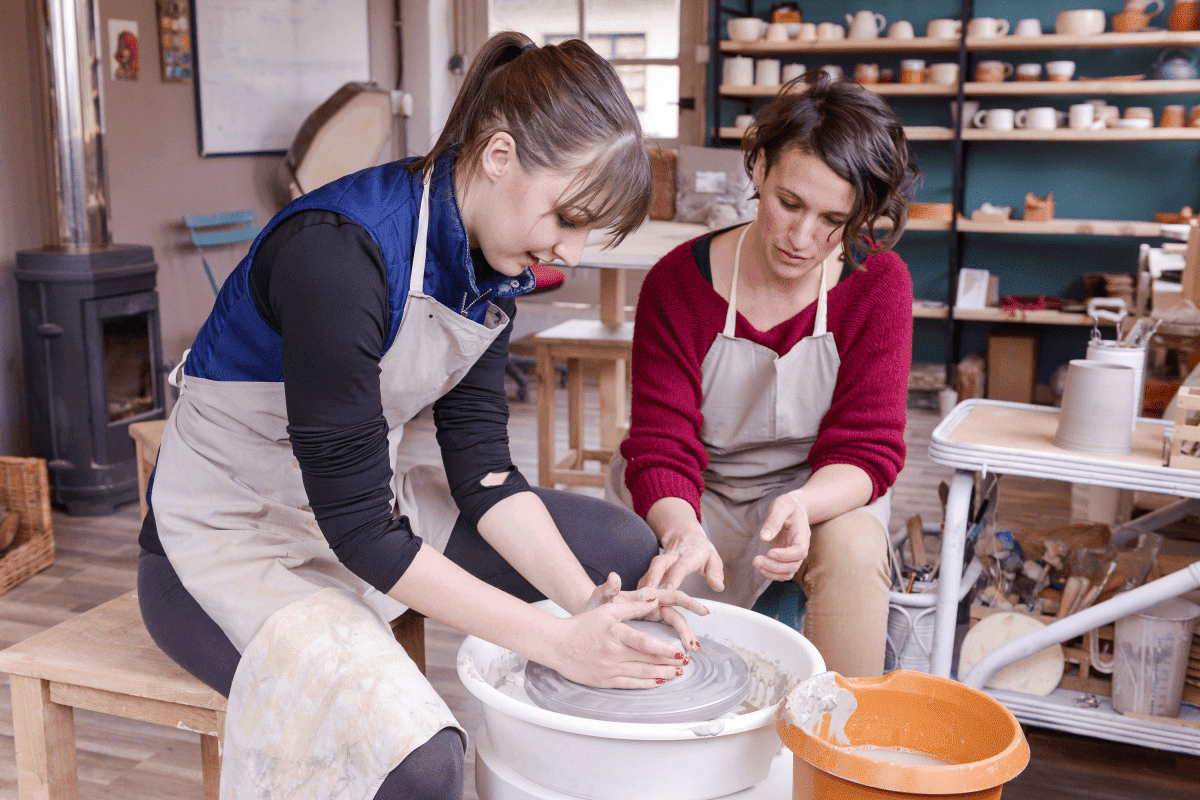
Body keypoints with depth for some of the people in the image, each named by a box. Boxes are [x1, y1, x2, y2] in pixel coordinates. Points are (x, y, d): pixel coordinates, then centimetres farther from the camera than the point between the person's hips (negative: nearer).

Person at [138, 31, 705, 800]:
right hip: (228, 537, -8)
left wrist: (589, 603, -16)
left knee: (628, 548, 7)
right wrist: (558, 641, -27)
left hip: (370, 509, 8)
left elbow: (482, 464, -4)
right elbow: (357, 525, -29)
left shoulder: (490, 258, -4)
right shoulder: (339, 251, -30)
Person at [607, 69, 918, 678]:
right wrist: (682, 533, -40)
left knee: (854, 549, -32)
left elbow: (865, 447, -13)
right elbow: (661, 450, -17)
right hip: (698, 496, 0)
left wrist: (802, 505, -36)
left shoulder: (878, 282, -13)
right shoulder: (678, 283, -16)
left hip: (822, 492, 1)